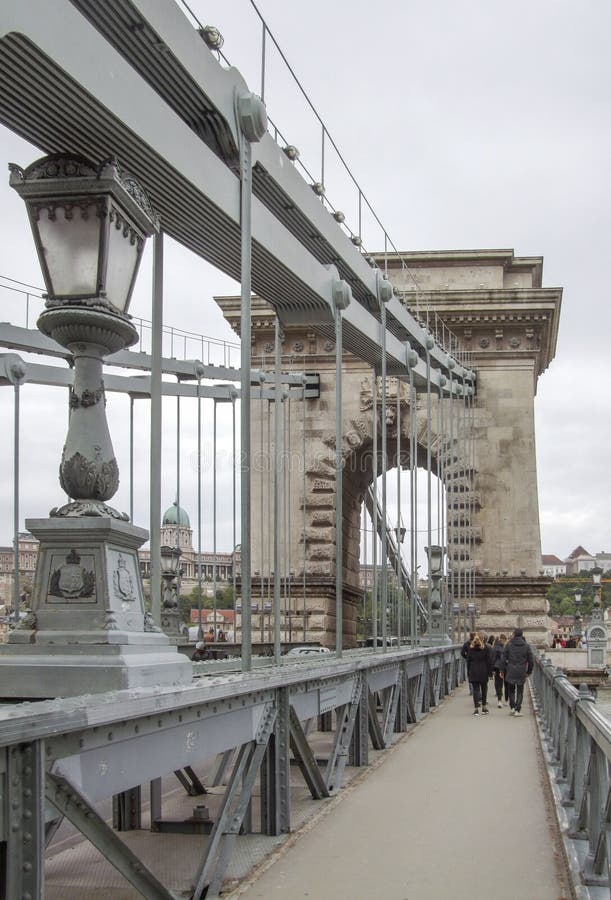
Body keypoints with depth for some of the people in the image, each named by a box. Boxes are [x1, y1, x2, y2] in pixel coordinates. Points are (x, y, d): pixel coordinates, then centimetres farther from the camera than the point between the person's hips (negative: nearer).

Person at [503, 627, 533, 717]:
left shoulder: (508, 644, -2)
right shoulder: (526, 645, -2)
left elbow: (504, 658, -1)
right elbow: (531, 660, 2)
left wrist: (504, 669, 9)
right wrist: (529, 671, 13)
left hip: (511, 671, 0)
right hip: (521, 672, 0)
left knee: (511, 690, 17)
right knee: (520, 691, 7)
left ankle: (512, 707, 10)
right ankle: (517, 710, 3)